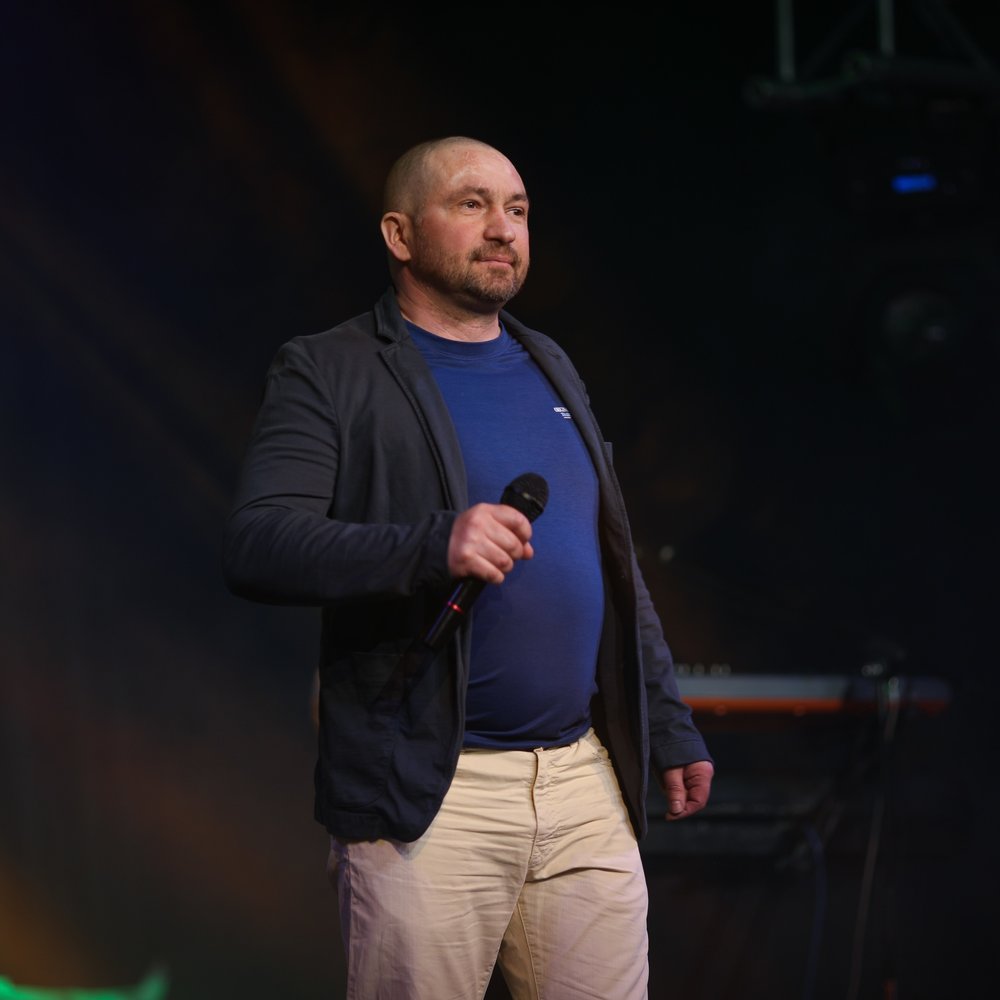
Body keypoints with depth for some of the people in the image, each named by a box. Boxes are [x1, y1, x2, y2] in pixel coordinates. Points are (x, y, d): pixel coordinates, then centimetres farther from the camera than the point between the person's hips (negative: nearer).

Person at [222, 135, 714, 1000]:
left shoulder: (550, 368, 18)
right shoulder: (329, 373, -2)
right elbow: (255, 546, -15)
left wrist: (669, 727, 19)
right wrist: (432, 546, -28)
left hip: (586, 776, 6)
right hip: (428, 797, -5)